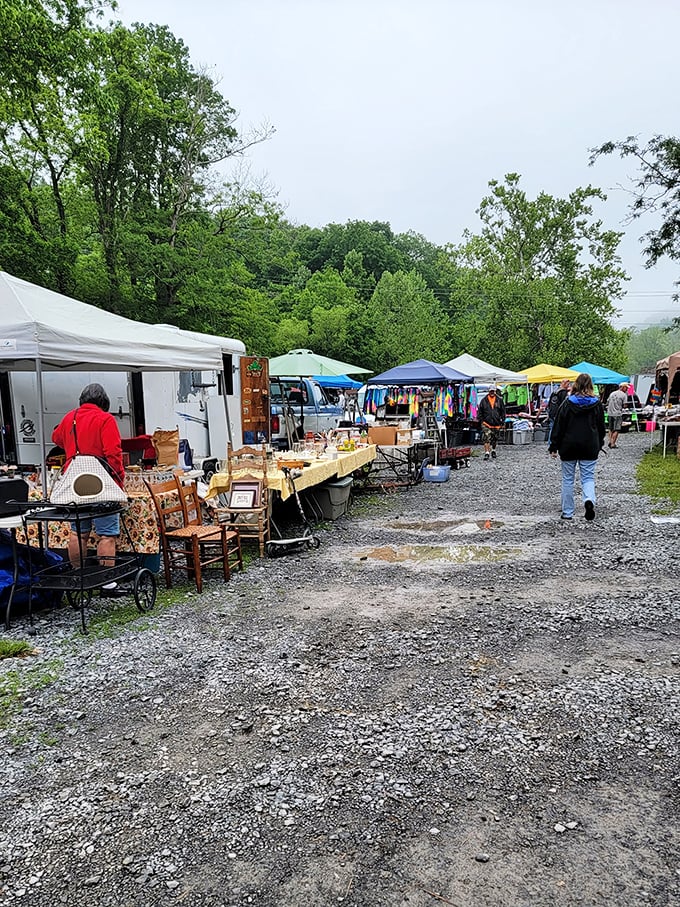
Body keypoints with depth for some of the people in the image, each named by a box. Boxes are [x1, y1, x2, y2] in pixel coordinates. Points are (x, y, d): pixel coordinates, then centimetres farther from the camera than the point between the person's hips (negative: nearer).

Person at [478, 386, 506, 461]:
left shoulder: (499, 400, 3)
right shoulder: (484, 400, 0)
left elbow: (503, 411, 8)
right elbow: (480, 411, 6)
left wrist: (502, 422, 5)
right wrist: (481, 420, 0)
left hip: (496, 424, 2)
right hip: (486, 424, -2)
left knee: (495, 439, 14)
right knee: (486, 438, -13)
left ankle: (493, 451, 34)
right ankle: (486, 453, -12)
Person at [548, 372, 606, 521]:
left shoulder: (568, 402, -6)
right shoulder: (597, 403, 1)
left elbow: (559, 425, -6)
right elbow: (601, 427, 9)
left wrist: (553, 446, -2)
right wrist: (599, 444, 23)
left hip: (569, 446, -1)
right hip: (590, 447, 1)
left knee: (568, 479, 8)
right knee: (588, 477, 8)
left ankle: (567, 513, 13)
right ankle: (589, 500, -22)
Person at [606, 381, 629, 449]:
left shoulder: (612, 393, 13)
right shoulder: (624, 395, -5)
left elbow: (608, 403, 15)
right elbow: (624, 405, -10)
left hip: (610, 414, 5)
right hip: (618, 414, -5)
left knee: (611, 429, 16)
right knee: (616, 430, -1)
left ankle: (610, 441, 8)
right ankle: (613, 443, -4)